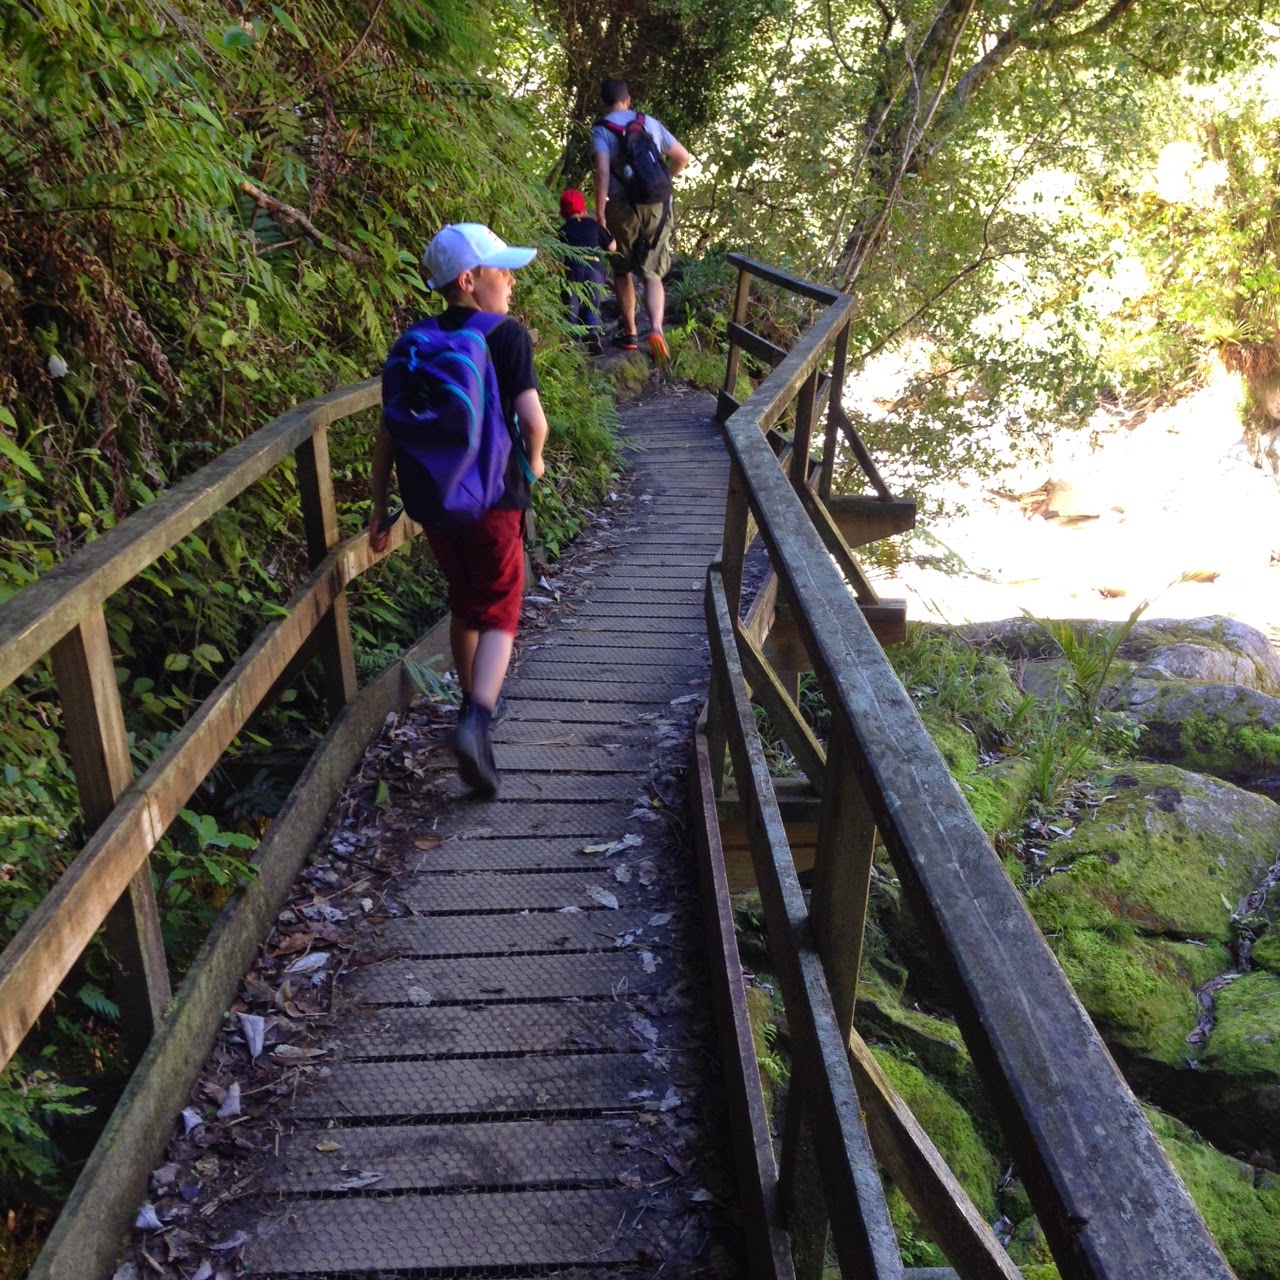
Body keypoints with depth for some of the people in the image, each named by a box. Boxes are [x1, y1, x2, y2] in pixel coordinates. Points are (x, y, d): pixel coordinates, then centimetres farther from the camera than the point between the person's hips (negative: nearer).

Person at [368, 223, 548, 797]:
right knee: (498, 615, 2)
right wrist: (533, 462, 5)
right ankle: (477, 720, -19)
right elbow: (532, 418, -16)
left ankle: (473, 702, 40)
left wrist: (380, 507, 11)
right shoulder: (507, 335, -8)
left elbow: (387, 432, 4)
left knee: (464, 604, 24)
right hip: (492, 499, -5)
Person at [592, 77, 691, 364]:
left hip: (624, 207, -2)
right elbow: (683, 157, 14)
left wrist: (600, 213, -15)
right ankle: (656, 329, -18)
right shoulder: (650, 123, 10)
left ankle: (630, 332, 20)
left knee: (622, 272, 17)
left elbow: (603, 172, -16)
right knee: (652, 275, 6)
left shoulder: (602, 131, -2)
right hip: (658, 207, 2)